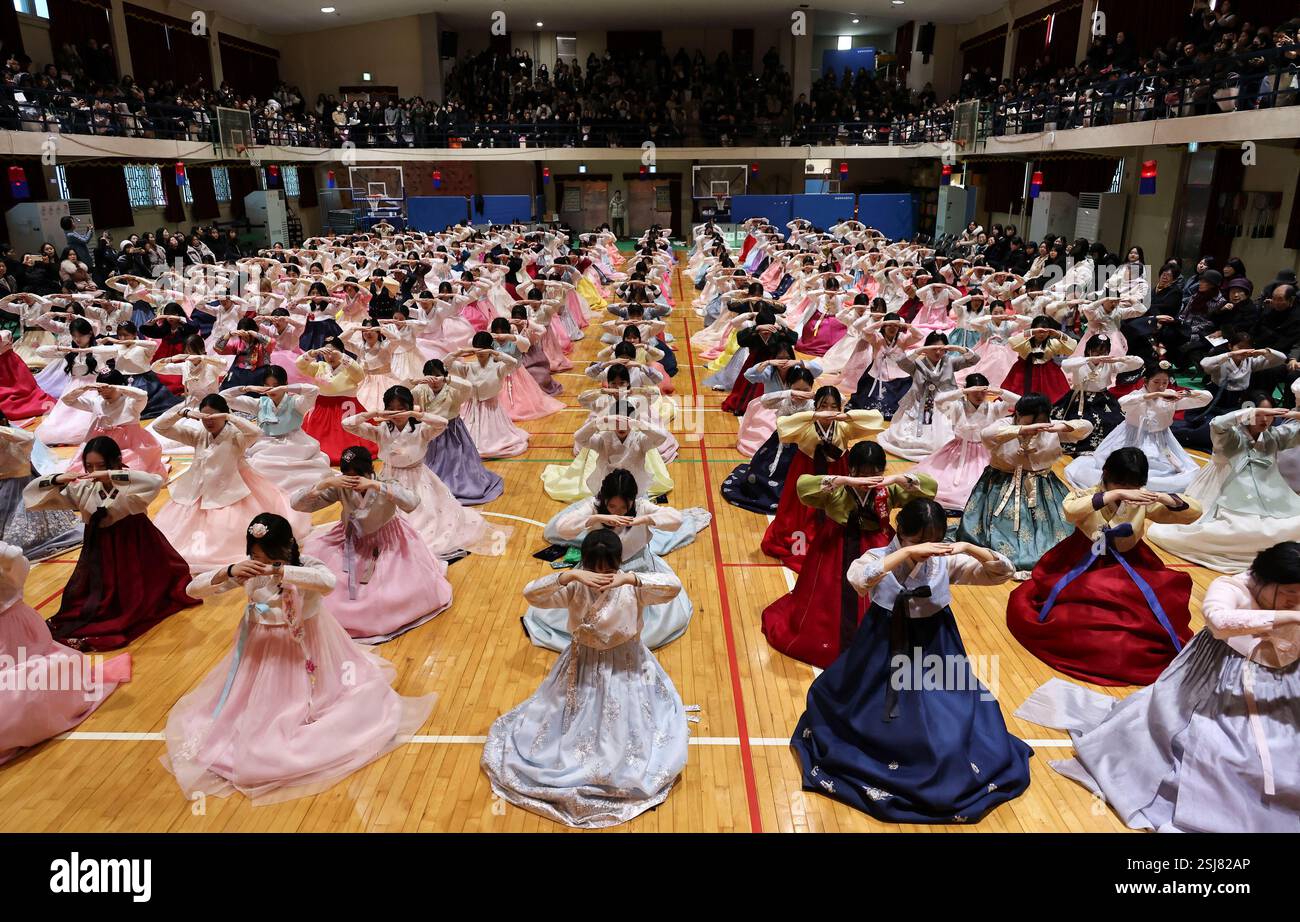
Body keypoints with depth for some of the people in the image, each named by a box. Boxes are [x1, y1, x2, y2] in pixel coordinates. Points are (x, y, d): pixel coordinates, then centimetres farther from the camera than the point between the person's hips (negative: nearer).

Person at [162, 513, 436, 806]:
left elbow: (328, 583, -45)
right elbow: (194, 589, -9)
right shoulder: (246, 568, -9)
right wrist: (227, 573, -30)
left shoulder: (306, 565, -20)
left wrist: (276, 570, -46)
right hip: (261, 656, 3)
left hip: (304, 655, -3)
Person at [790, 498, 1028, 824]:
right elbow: (858, 579, -40)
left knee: (948, 732, -1)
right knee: (880, 728, -5)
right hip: (886, 647, -2)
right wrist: (906, 553, -42)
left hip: (934, 648, 2)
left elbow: (1002, 572, -11)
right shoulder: (879, 557, -16)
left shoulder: (947, 561, -8)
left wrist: (970, 548, -29)